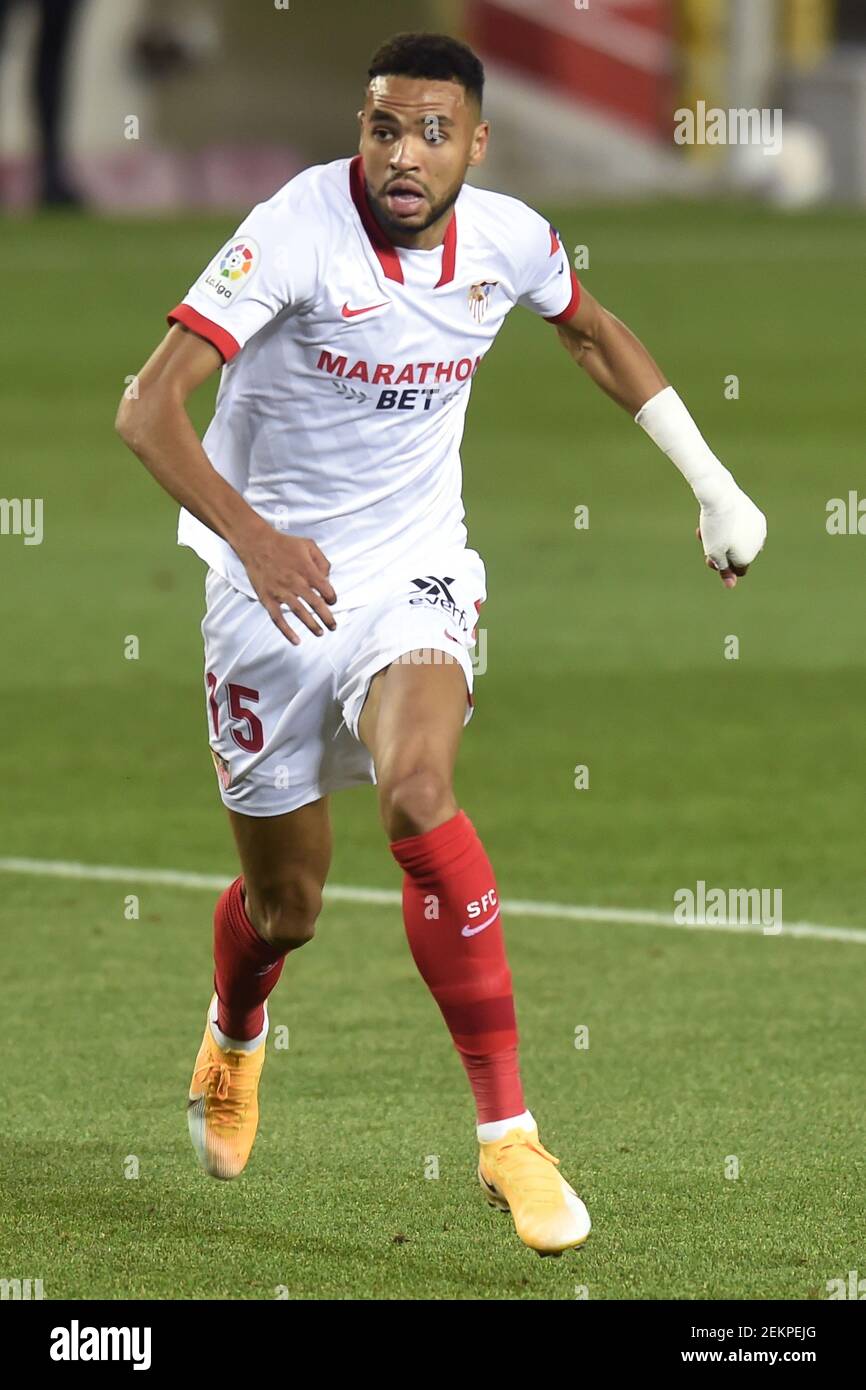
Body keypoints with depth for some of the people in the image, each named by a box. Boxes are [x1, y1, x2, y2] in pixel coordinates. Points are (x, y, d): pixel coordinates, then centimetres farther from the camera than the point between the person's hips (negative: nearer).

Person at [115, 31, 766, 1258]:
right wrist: (252, 535, -44)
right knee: (284, 905, 10)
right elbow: (149, 407, -28)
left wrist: (713, 484, 17)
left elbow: (594, 332, 18)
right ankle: (233, 1041, 49)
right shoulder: (298, 231, -21)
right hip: (277, 590, -1)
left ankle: (509, 1135, -25)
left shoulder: (510, 240, -7)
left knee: (419, 797, -29)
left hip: (413, 581, 1)